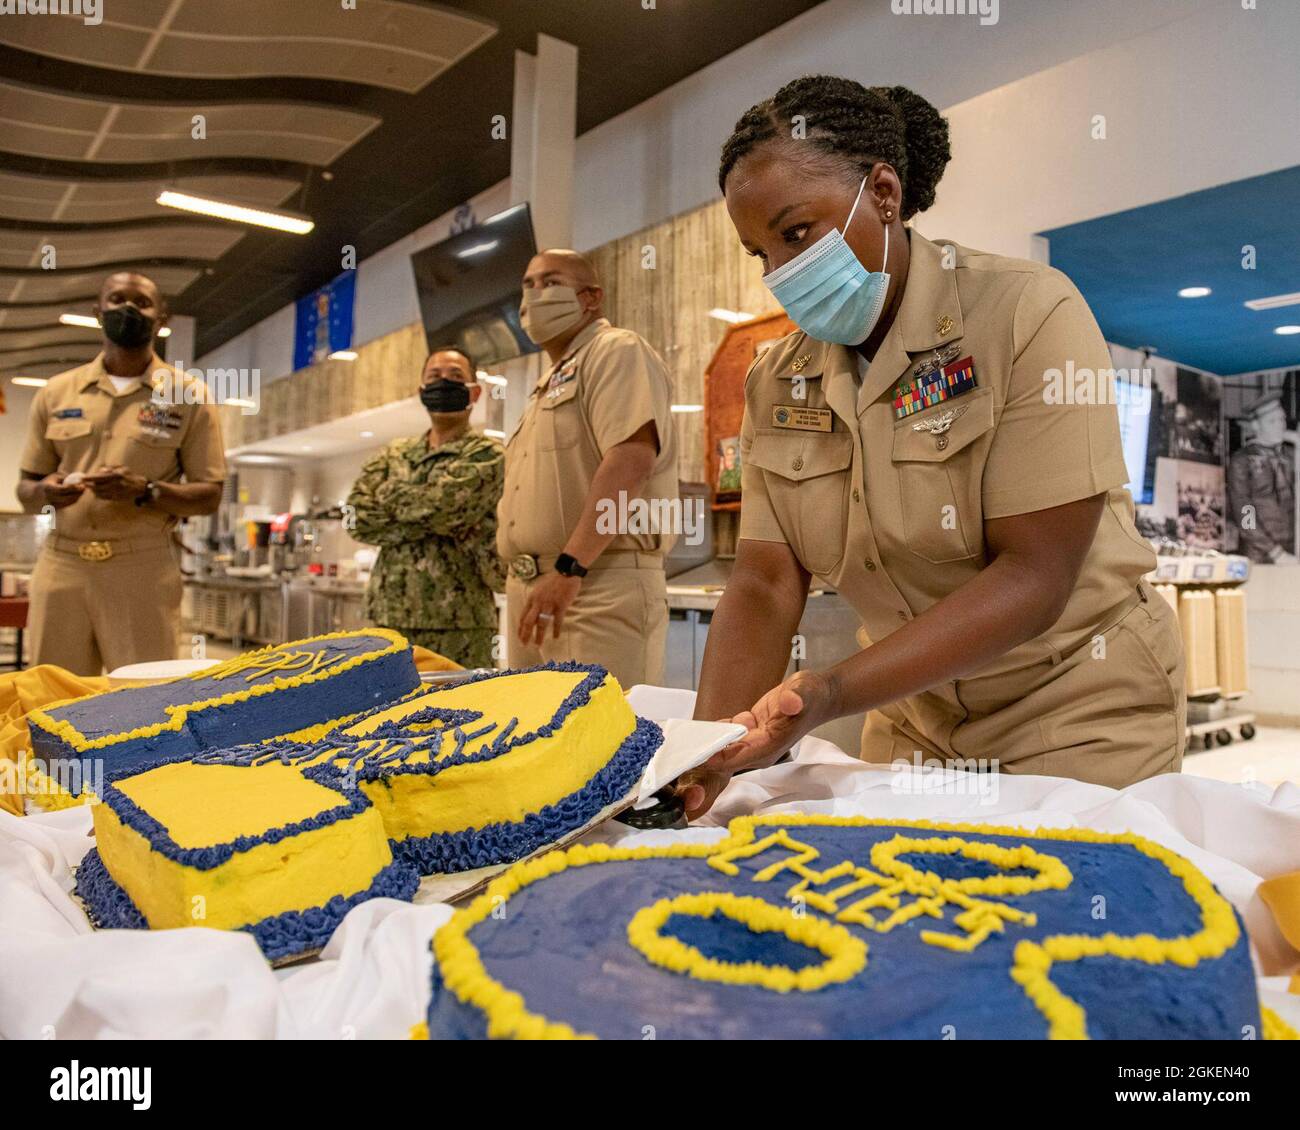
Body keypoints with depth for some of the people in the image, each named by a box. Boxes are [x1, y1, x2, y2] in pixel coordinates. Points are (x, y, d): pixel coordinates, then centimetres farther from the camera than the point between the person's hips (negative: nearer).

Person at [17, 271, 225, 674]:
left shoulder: (189, 395, 3)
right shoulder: (55, 393, 12)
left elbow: (209, 496, 0)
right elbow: (25, 492, 15)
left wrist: (144, 492, -17)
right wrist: (43, 492, -9)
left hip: (143, 567, -3)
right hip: (61, 563, 3)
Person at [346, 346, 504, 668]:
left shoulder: (486, 454, 0)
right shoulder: (393, 455, 16)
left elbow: (441, 505, -16)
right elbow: (358, 518, 2)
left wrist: (391, 495, 2)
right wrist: (433, 524, -8)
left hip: (458, 621, -5)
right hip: (389, 614, 5)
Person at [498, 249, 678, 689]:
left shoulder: (616, 350, -2)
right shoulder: (549, 386, 26)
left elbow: (631, 458, -19)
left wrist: (570, 567, -24)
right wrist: (522, 581, 17)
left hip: (600, 585, -9)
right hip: (531, 588, 9)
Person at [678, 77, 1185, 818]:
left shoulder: (1029, 313, -17)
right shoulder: (777, 383, -3)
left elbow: (1034, 577, -23)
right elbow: (766, 586, -10)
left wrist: (830, 694, -33)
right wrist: (714, 743, -27)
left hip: (1075, 712, -3)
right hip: (914, 723, 4)